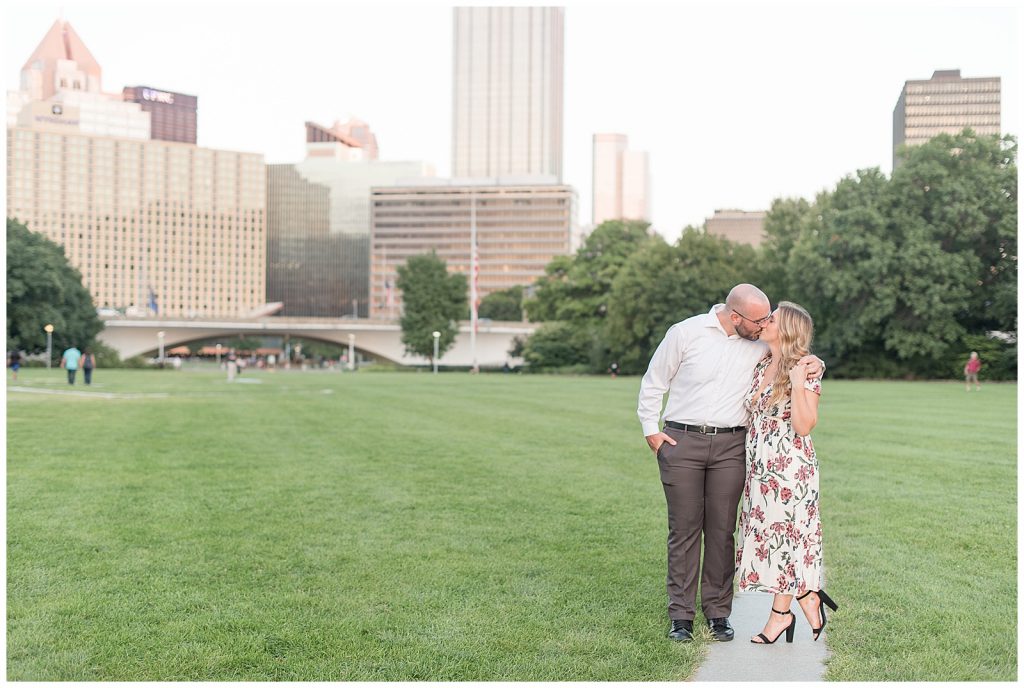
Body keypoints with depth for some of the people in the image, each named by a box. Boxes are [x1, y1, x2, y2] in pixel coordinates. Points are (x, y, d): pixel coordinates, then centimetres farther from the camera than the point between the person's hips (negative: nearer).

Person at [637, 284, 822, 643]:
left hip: (730, 446, 2)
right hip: (681, 441, -2)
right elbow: (653, 383, 6)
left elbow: (795, 358, 21)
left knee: (722, 530, 3)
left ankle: (718, 612, 14)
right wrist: (650, 430, 1)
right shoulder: (685, 333, -3)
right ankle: (681, 616, 7)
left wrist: (815, 363, -3)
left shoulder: (762, 343, 5)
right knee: (684, 529, 0)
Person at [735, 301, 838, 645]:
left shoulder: (805, 370, -11)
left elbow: (804, 426, -18)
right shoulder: (761, 366, 10)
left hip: (789, 465, -8)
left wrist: (798, 385, -26)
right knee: (769, 536, 9)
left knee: (782, 535, 0)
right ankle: (808, 598, 23)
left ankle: (780, 614, 14)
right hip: (759, 465, 8)